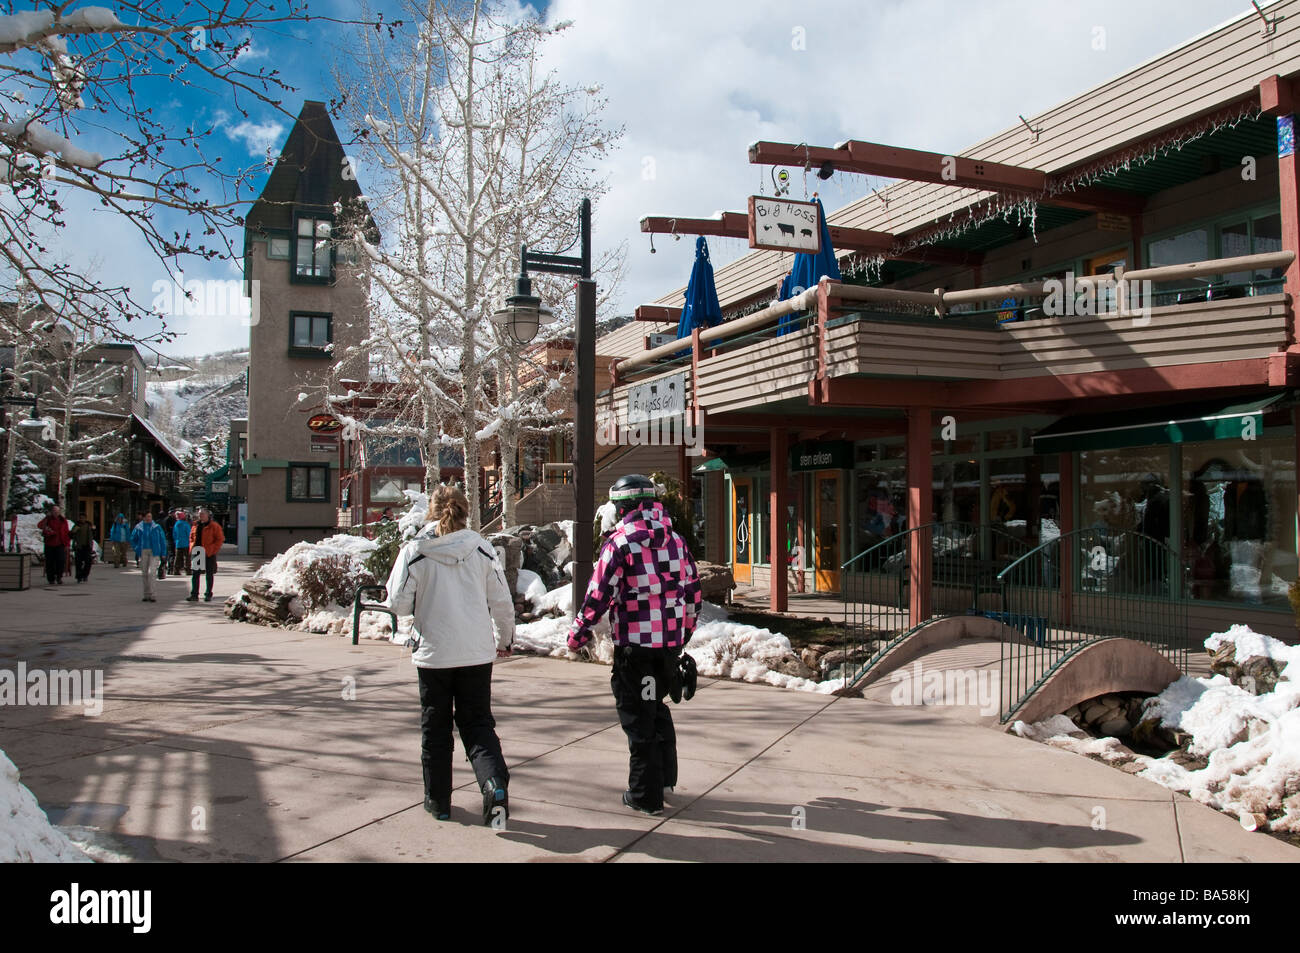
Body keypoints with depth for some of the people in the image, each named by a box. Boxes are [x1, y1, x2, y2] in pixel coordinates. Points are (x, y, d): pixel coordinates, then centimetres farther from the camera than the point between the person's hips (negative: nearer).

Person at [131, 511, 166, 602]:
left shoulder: (157, 527, 3)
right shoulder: (139, 527, 6)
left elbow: (162, 541, 5)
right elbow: (133, 539, 19)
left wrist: (163, 554, 1)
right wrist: (136, 549, 7)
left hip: (154, 553, -2)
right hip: (142, 553, 2)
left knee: (151, 573, -14)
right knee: (144, 574, 7)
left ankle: (151, 595, -13)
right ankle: (146, 595, 15)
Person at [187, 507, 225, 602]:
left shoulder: (214, 526, -6)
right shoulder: (195, 525, 11)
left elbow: (220, 539, -7)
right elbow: (191, 537, 20)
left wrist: (213, 549, -14)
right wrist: (192, 547, 4)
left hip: (209, 554, -5)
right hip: (196, 553, 5)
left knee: (209, 575, 4)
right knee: (195, 574, 5)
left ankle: (208, 595, 12)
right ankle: (194, 595, 10)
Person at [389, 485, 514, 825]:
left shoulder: (415, 551, -8)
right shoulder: (482, 549, -2)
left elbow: (399, 604, -6)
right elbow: (502, 601, 2)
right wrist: (505, 639, 17)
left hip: (434, 654, -1)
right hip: (477, 653, 1)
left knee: (435, 727, 15)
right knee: (477, 724, 10)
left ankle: (438, 800, 24)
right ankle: (495, 783, -13)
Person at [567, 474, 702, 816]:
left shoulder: (620, 541, -11)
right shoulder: (675, 540, 8)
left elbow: (599, 595, -13)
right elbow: (693, 589, 14)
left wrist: (577, 635, -1)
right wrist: (685, 631, 27)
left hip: (635, 644, -6)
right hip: (671, 641, 6)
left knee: (638, 716, 5)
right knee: (657, 705, 24)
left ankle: (646, 795, 11)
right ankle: (666, 777, 30)